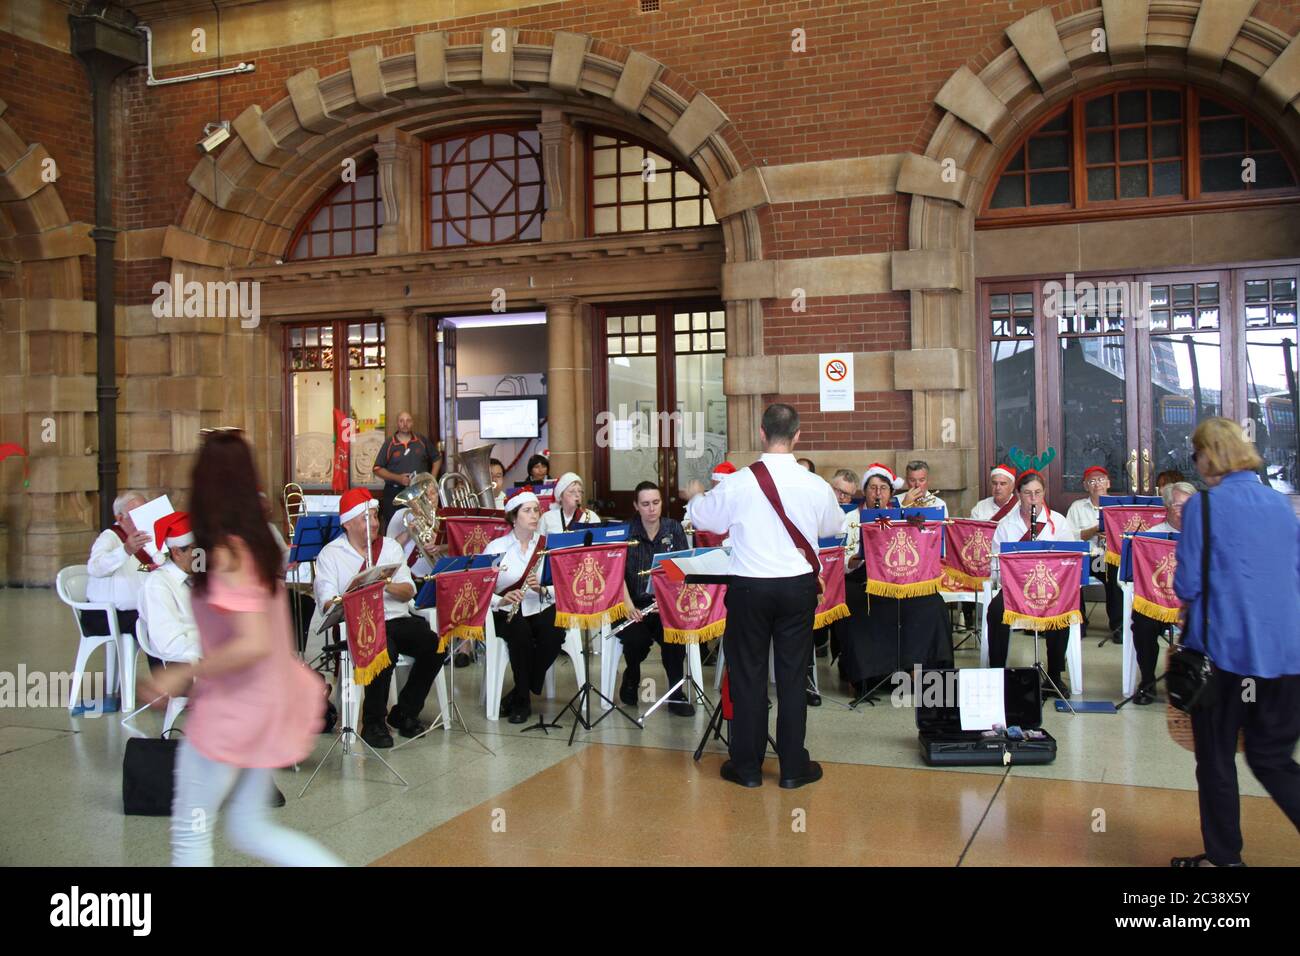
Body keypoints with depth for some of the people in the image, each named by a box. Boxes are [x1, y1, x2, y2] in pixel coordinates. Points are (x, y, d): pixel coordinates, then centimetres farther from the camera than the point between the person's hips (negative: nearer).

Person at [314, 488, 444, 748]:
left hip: (398, 619, 4)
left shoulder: (391, 546, 17)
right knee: (386, 651, -35)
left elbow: (409, 591, 7)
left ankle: (405, 712, -1)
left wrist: (387, 585, -14)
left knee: (435, 645, -21)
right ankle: (373, 723, -14)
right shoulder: (330, 554, 6)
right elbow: (327, 602, -6)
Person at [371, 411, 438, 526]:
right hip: (394, 493, -1)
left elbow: (437, 459, 19)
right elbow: (377, 469, 1)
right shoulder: (389, 443, 3)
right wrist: (397, 478, -11)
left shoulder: (422, 441, 8)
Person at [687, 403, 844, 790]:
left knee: (748, 674, 9)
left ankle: (747, 766, 17)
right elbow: (833, 526, 11)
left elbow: (702, 517, 5)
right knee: (792, 676, 9)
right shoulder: (816, 486, -9)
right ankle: (793, 767, 17)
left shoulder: (737, 484, -13)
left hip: (750, 587, -1)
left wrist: (695, 497, 28)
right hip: (798, 586, 1)